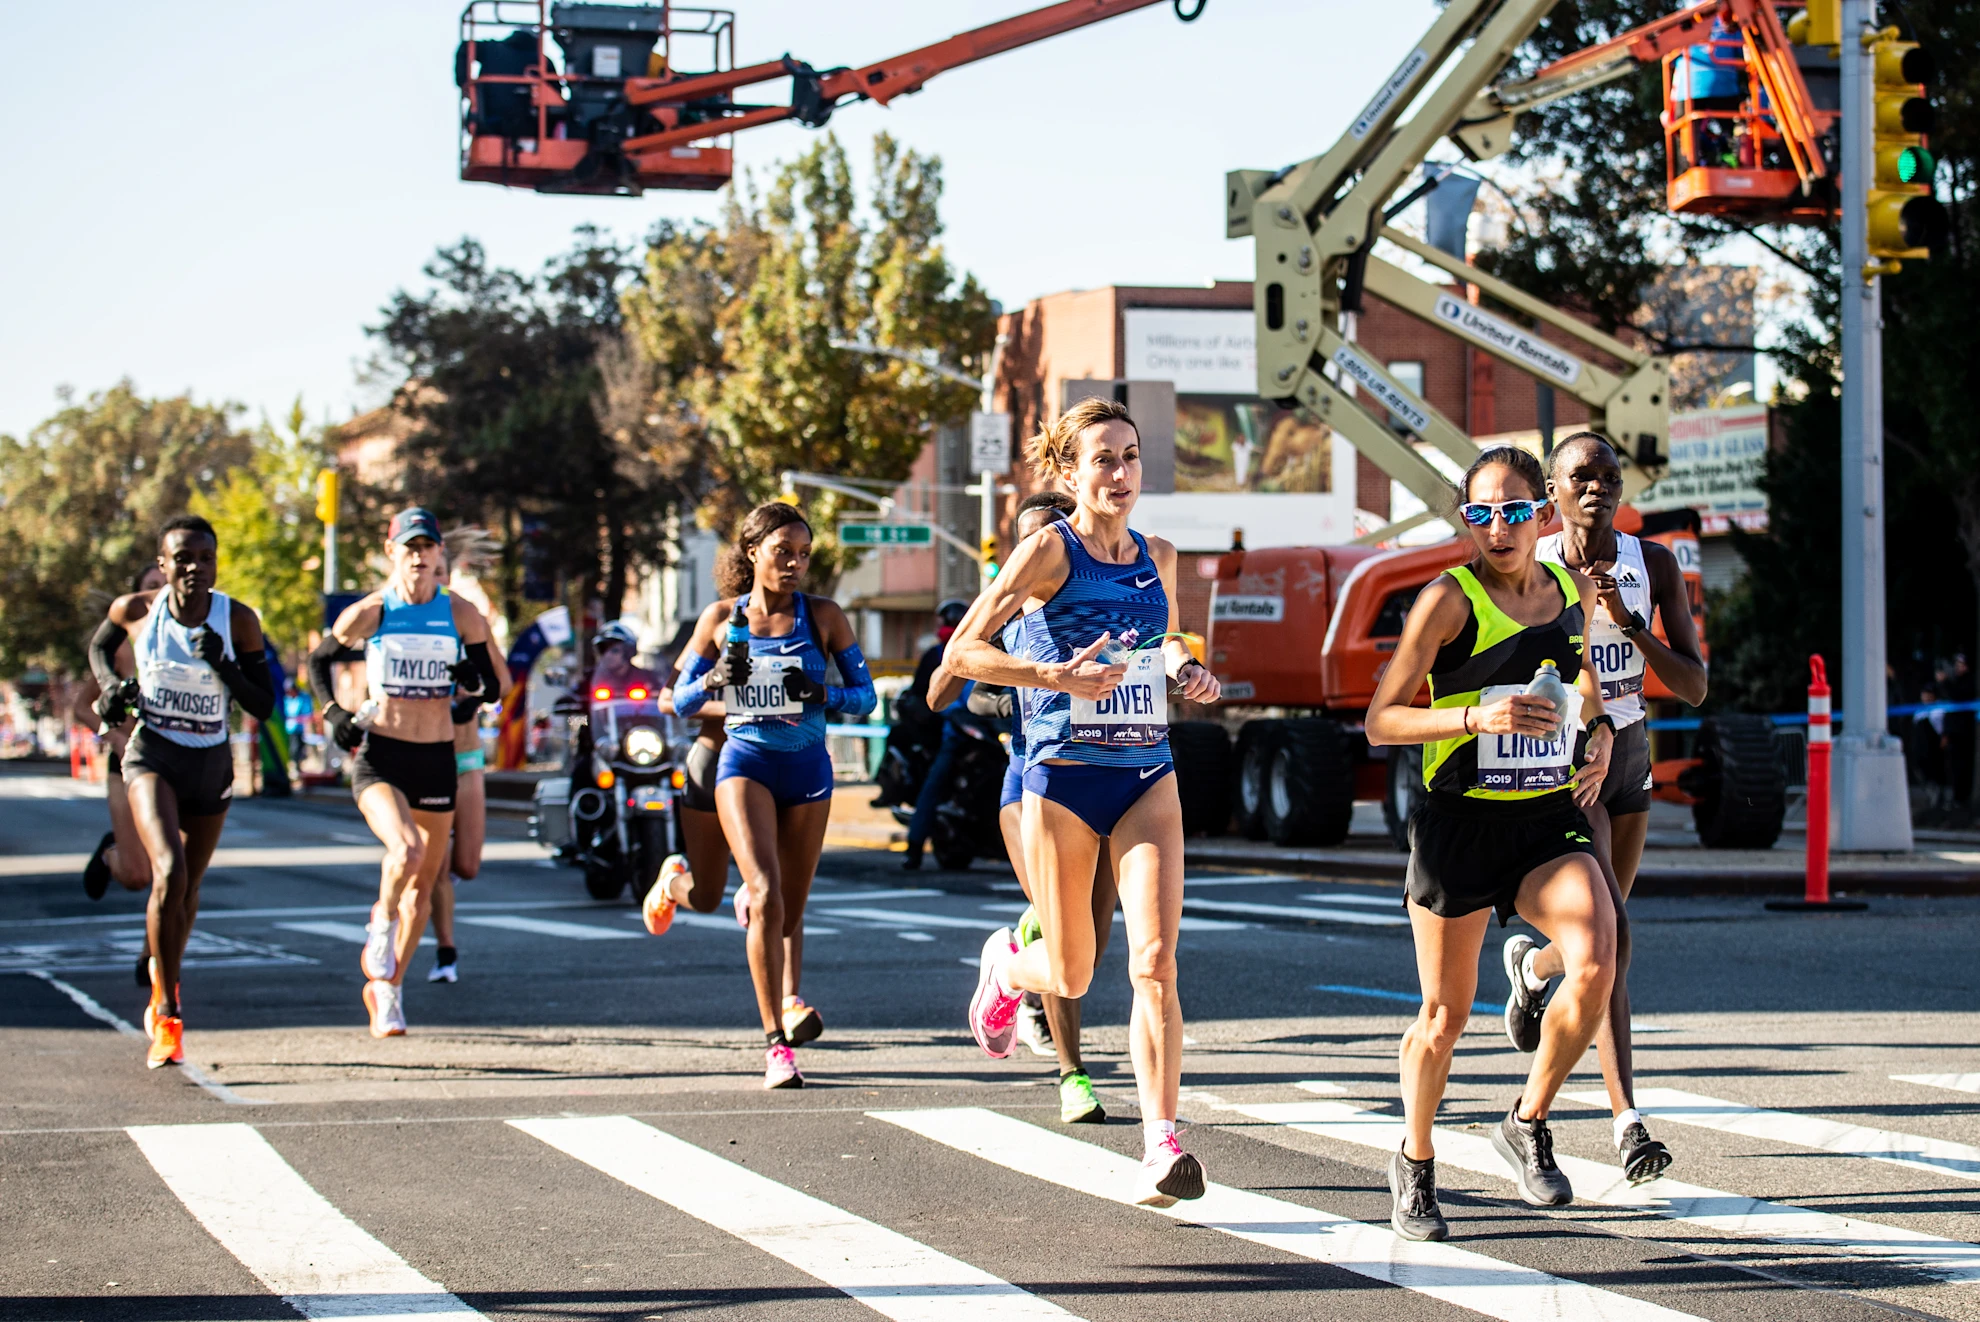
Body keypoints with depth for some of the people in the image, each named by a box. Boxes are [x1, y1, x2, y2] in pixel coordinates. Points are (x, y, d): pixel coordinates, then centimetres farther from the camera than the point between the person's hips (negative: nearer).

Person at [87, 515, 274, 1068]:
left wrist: (223, 666, -21)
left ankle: (163, 989, 43)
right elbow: (99, 647, 14)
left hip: (212, 763, 2)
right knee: (169, 872, -24)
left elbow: (263, 705, -6)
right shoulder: (135, 610, -8)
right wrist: (111, 685, -5)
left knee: (187, 891, 15)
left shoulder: (238, 621, -9)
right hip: (152, 754, -2)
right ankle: (167, 1015, -17)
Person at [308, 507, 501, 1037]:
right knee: (406, 850, -29)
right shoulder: (368, 612, -3)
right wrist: (332, 712, -3)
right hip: (379, 755, -3)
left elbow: (492, 686, 8)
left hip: (437, 758, 3)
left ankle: (387, 989, 27)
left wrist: (470, 677, -15)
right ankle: (381, 925, 2)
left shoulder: (461, 615, 2)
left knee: (423, 881, 9)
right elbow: (318, 661, 12)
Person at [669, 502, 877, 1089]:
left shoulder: (823, 616, 2)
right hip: (746, 760, -2)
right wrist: (714, 679, -14)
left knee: (792, 909, 7)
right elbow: (680, 702, 8)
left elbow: (865, 695, 4)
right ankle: (775, 1043, -20)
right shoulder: (721, 618, 4)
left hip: (807, 766, 2)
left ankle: (788, 1001, 37)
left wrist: (821, 693, -17)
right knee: (767, 896, -19)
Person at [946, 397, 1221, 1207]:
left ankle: (1161, 1147, -15)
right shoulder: (1049, 549, -7)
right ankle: (1006, 962, 44)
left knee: (1155, 962, -13)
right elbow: (963, 652, -10)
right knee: (1069, 977, 8)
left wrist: (1185, 669, 7)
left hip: (1148, 776, 3)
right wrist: (1056, 675, -22)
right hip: (1063, 776, -3)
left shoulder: (1157, 558, 9)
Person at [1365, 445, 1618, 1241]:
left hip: (1550, 822, 3)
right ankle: (1414, 1167, 32)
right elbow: (1381, 721, -10)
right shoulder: (1449, 600, -9)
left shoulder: (1573, 590, 6)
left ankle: (1528, 1128, 0)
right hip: (1458, 824, -3)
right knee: (1444, 1016, 5)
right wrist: (1477, 716, -23)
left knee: (1596, 964, -23)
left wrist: (1599, 734, 11)